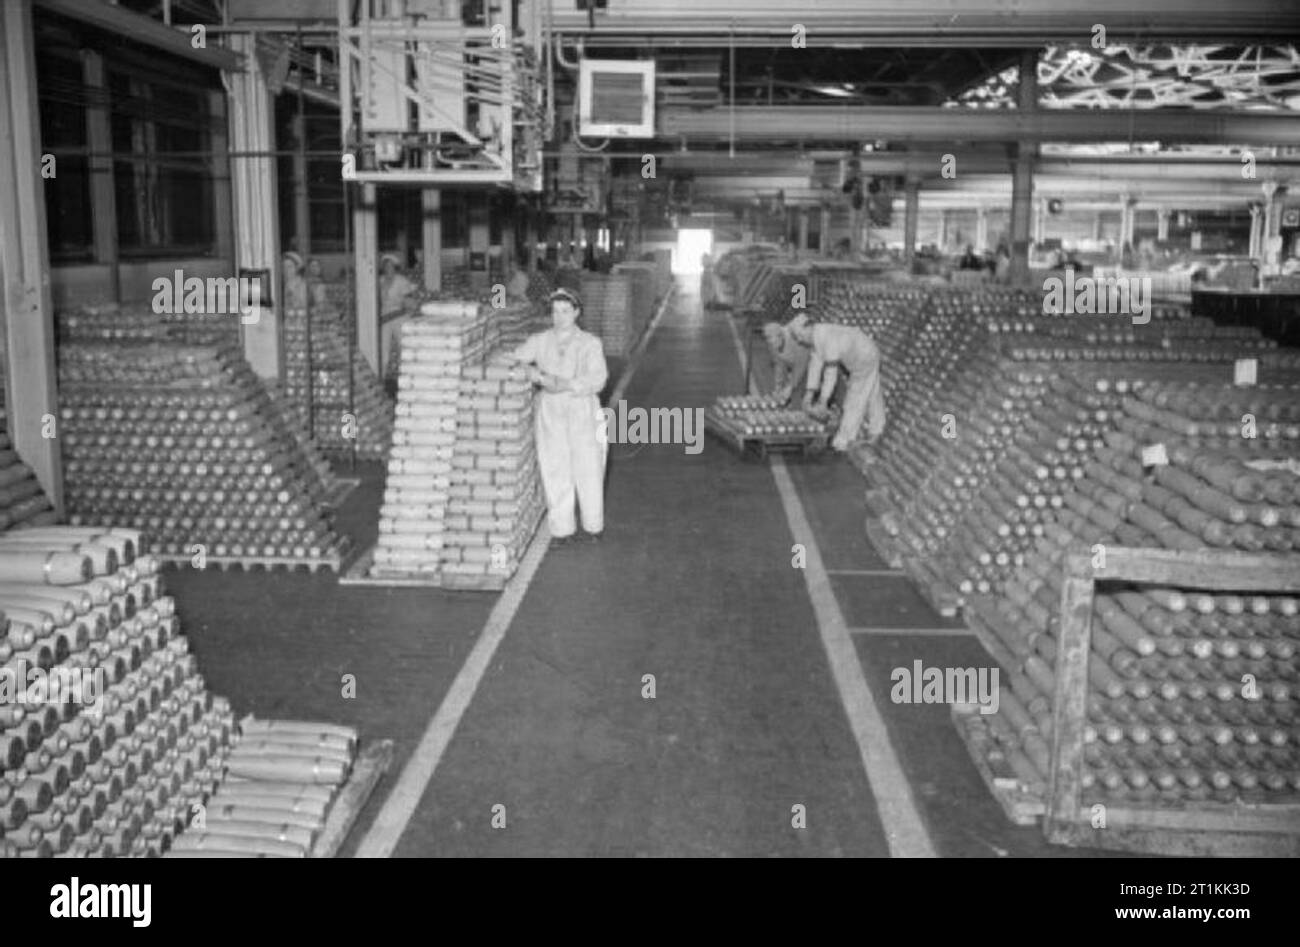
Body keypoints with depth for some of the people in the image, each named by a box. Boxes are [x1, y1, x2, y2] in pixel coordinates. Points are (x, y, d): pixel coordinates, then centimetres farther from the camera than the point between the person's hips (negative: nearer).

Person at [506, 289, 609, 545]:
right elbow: (512, 360, 0)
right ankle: (563, 529, 12)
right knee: (555, 470, 1)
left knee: (588, 470, 1)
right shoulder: (540, 342, 7)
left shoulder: (590, 343, 0)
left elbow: (597, 380, -10)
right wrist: (535, 375, -18)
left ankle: (593, 525, 18)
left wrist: (566, 385, -22)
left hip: (582, 411, -1)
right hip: (550, 411, 2)